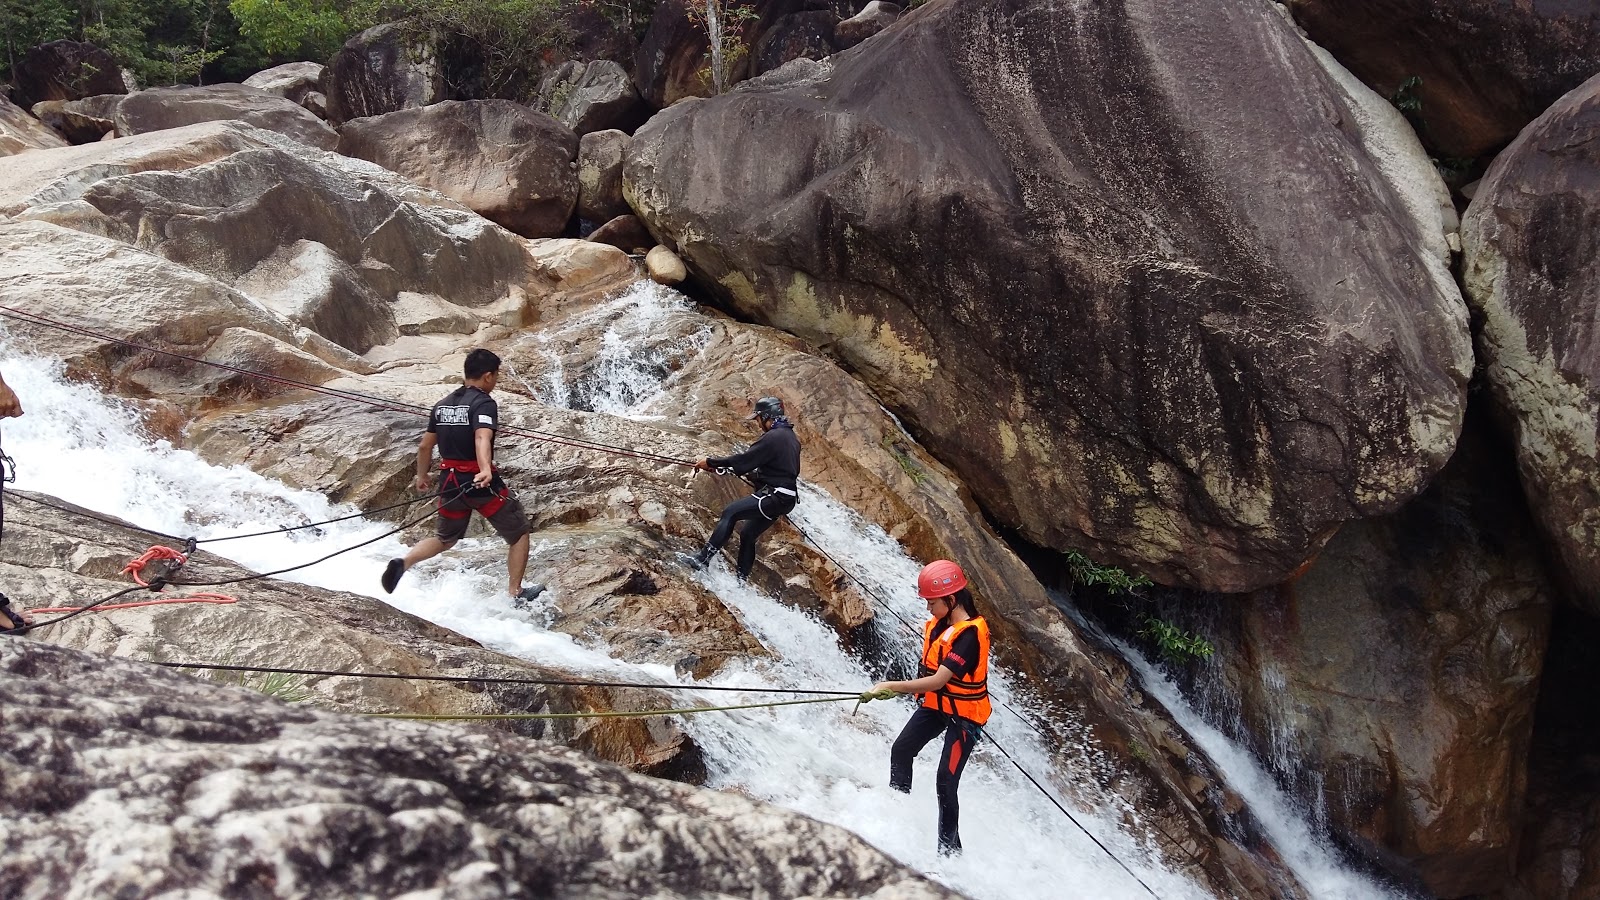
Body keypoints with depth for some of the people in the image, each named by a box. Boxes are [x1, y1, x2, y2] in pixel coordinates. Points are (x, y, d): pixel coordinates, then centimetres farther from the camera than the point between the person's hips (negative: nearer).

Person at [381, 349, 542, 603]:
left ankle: (403, 562, -1)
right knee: (519, 533, 11)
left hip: (450, 481, 7)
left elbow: (424, 446, 16)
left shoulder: (442, 404, 11)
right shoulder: (484, 403, -11)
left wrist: (422, 476, 31)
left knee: (445, 538, 24)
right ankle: (517, 593, 13)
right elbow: (482, 438, -30)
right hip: (481, 482, -7)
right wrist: (485, 469, -45)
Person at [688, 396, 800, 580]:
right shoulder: (790, 436, 16)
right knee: (748, 534, 14)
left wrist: (711, 462, -8)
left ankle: (704, 558, -19)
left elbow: (745, 460, -16)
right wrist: (753, 473, 25)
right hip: (785, 498, 10)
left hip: (774, 496, -10)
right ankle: (741, 579, 17)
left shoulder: (773, 437, -14)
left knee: (730, 513, -14)